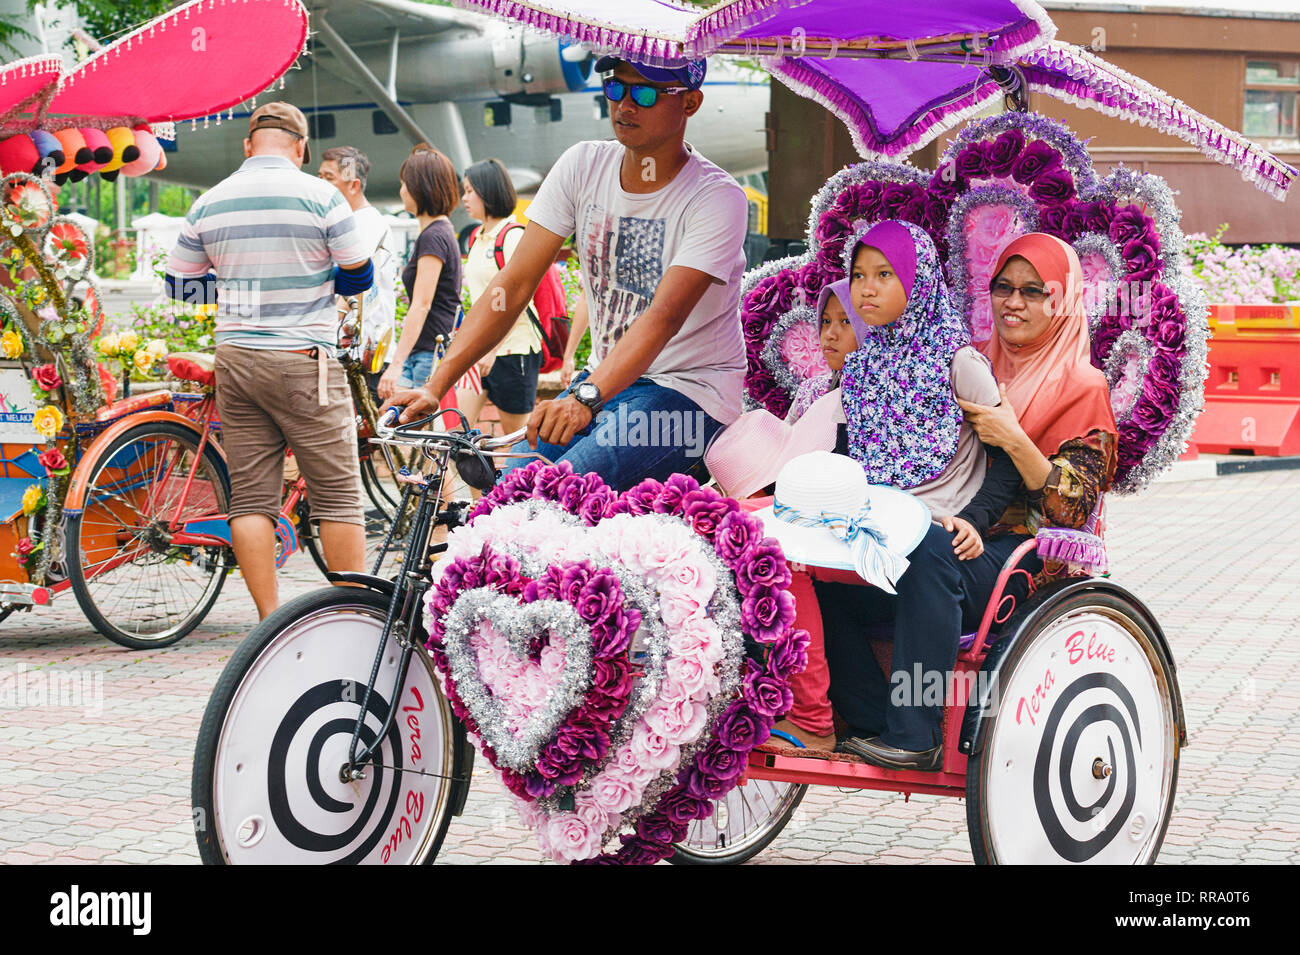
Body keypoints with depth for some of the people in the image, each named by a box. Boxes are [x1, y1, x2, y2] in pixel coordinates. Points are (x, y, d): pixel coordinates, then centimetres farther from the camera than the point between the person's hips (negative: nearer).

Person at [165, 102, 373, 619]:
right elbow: (359, 276, -1)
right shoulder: (320, 195, -6)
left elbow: (179, 283, 14)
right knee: (338, 495, 2)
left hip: (234, 360, 4)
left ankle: (270, 621, 5)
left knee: (250, 498, 6)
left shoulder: (209, 203, 6)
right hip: (303, 362, -4)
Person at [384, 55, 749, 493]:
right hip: (604, 379, 6)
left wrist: (585, 398, -46)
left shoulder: (718, 198, -16)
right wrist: (435, 385, -14)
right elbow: (515, 283, -4)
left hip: (689, 392, -6)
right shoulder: (584, 165, 0)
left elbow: (665, 317, -30)